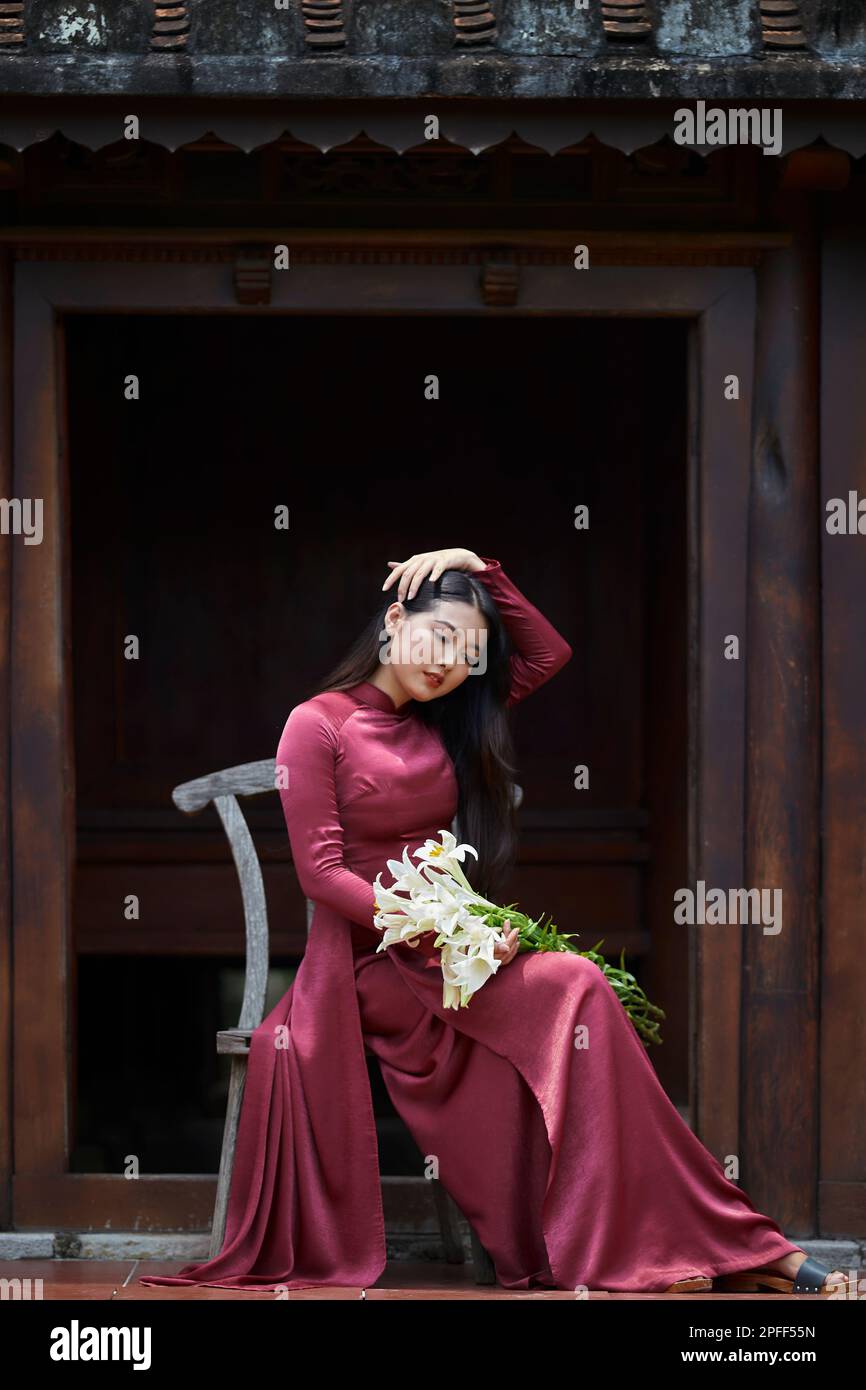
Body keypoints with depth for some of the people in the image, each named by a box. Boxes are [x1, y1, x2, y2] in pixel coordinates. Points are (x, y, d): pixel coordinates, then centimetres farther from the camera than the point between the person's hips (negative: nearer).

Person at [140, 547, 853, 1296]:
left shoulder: (445, 720, 16)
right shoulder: (318, 725, -2)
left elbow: (549, 653, 19)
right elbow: (321, 872, -9)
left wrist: (479, 568, 9)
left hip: (446, 949, 4)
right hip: (366, 961, -4)